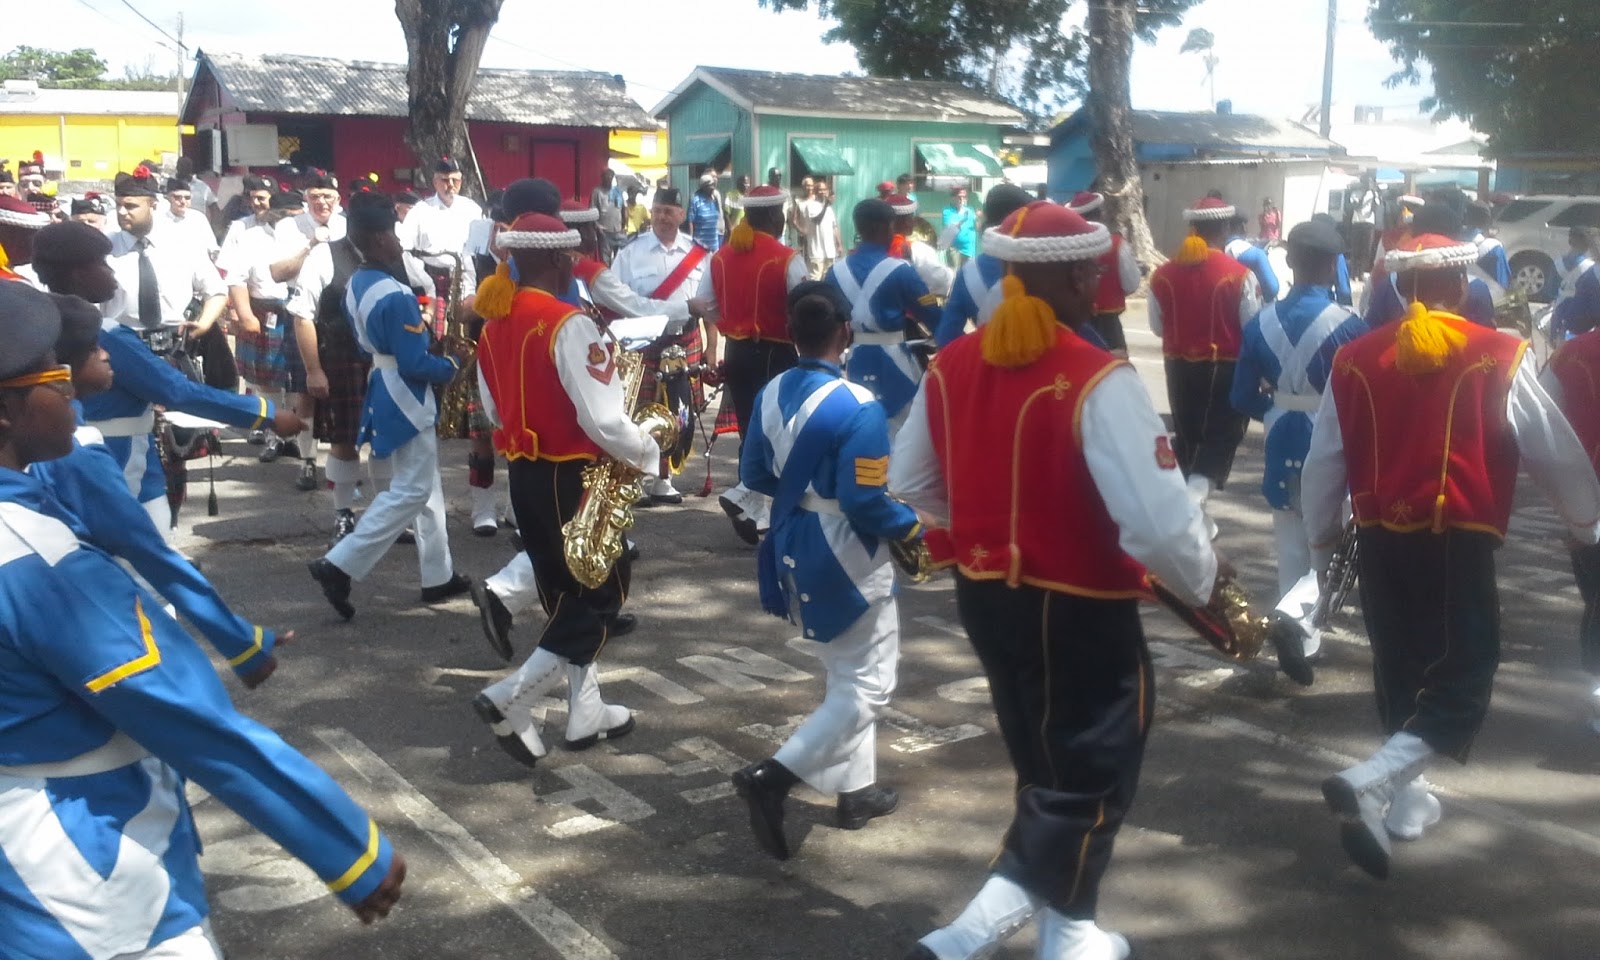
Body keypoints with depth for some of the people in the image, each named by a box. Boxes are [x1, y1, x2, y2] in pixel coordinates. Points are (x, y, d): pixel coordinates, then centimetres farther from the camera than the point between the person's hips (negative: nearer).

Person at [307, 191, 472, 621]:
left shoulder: (355, 286, 6)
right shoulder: (396, 295, -23)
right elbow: (414, 363, -22)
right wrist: (452, 364, -7)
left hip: (382, 389, 10)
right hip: (406, 400, -10)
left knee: (426, 489, 17)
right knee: (411, 492, -2)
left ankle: (438, 576, 24)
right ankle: (340, 565, -5)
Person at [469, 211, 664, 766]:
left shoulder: (494, 324, 5)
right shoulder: (568, 325, -20)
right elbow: (602, 420, -24)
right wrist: (649, 453, -8)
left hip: (523, 475, 8)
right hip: (572, 479, -8)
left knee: (566, 597, 18)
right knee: (604, 594, 6)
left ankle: (586, 715, 27)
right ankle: (511, 700, -2)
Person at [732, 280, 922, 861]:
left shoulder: (770, 395, -2)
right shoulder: (858, 407, -23)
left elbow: (753, 476, 6)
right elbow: (865, 501, -25)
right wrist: (913, 527, -7)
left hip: (795, 552, 8)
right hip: (846, 560, -8)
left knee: (845, 676, 23)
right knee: (868, 686, 4)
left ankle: (856, 789, 31)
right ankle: (773, 777, -8)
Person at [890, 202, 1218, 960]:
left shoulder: (951, 365, -1)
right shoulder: (1097, 382, -22)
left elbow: (908, 483, 9)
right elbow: (1159, 523, -26)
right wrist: (1205, 588, -7)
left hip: (983, 594, 7)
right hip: (1078, 609, -7)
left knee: (1050, 769, 24)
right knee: (1085, 779, 13)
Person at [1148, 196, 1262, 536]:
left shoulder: (1164, 274, -4)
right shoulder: (1239, 274, -13)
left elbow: (1157, 326, 6)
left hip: (1180, 367, 4)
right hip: (1226, 368, -3)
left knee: (1187, 435, 17)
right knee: (1222, 434, 5)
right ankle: (1196, 495, -19)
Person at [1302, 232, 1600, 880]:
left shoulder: (1355, 359, 2)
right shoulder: (1497, 357, -5)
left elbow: (1323, 462, 6)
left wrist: (1321, 538, 22)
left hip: (1381, 539, 4)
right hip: (1457, 541, -4)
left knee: (1399, 669, 19)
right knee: (1464, 680, 2)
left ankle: (1404, 800, 30)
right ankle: (1370, 781, -17)